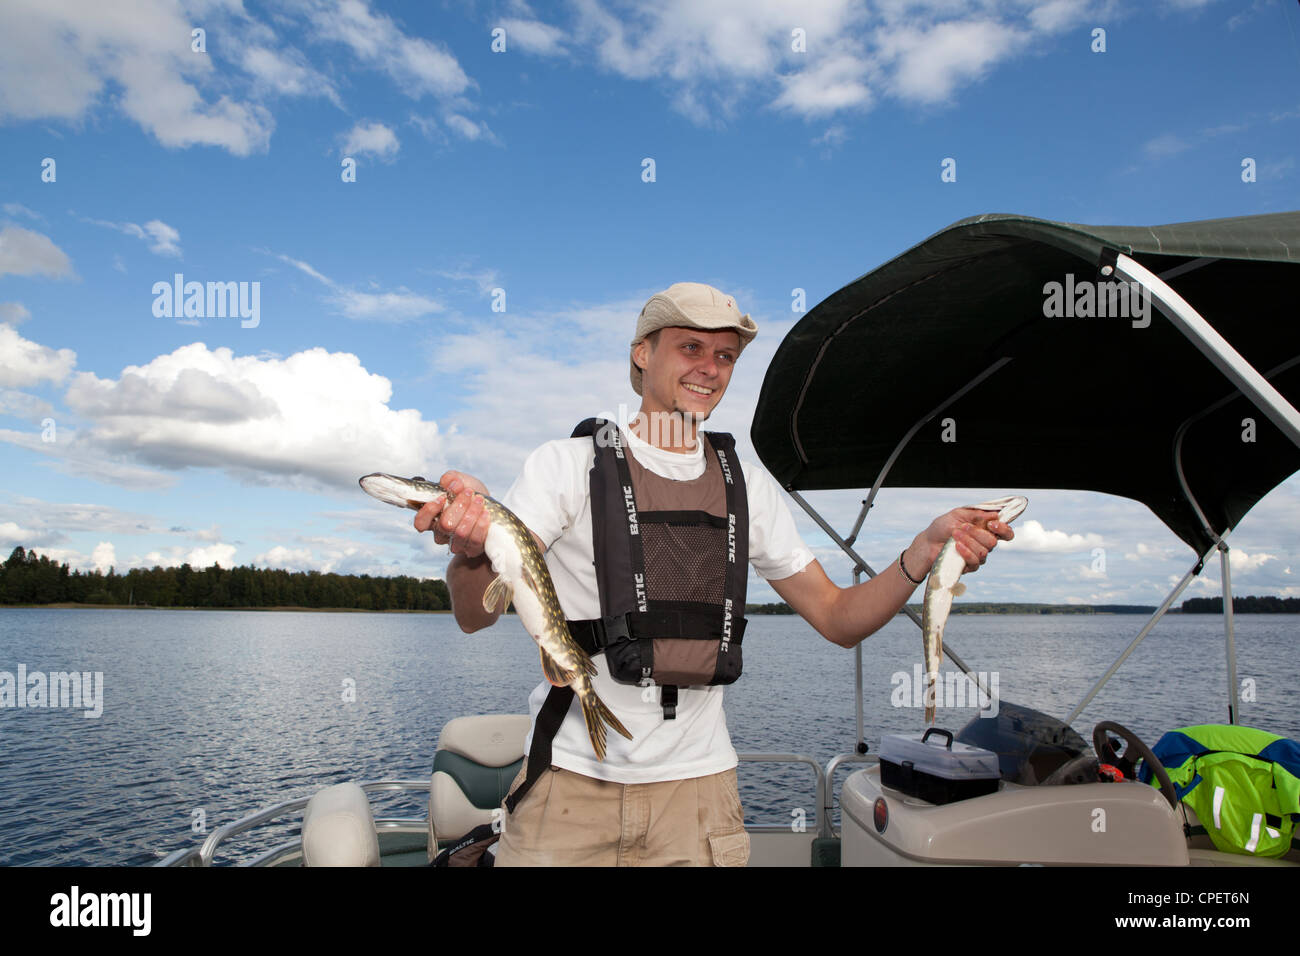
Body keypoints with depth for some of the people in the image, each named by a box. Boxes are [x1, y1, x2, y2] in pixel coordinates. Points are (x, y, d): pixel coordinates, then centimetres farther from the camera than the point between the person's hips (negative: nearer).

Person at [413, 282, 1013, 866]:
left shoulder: (749, 488, 7)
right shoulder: (567, 465, -5)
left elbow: (838, 618, 9)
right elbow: (475, 614, -15)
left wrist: (925, 553, -9)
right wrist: (472, 545, -38)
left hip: (697, 781, 3)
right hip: (572, 777, -2)